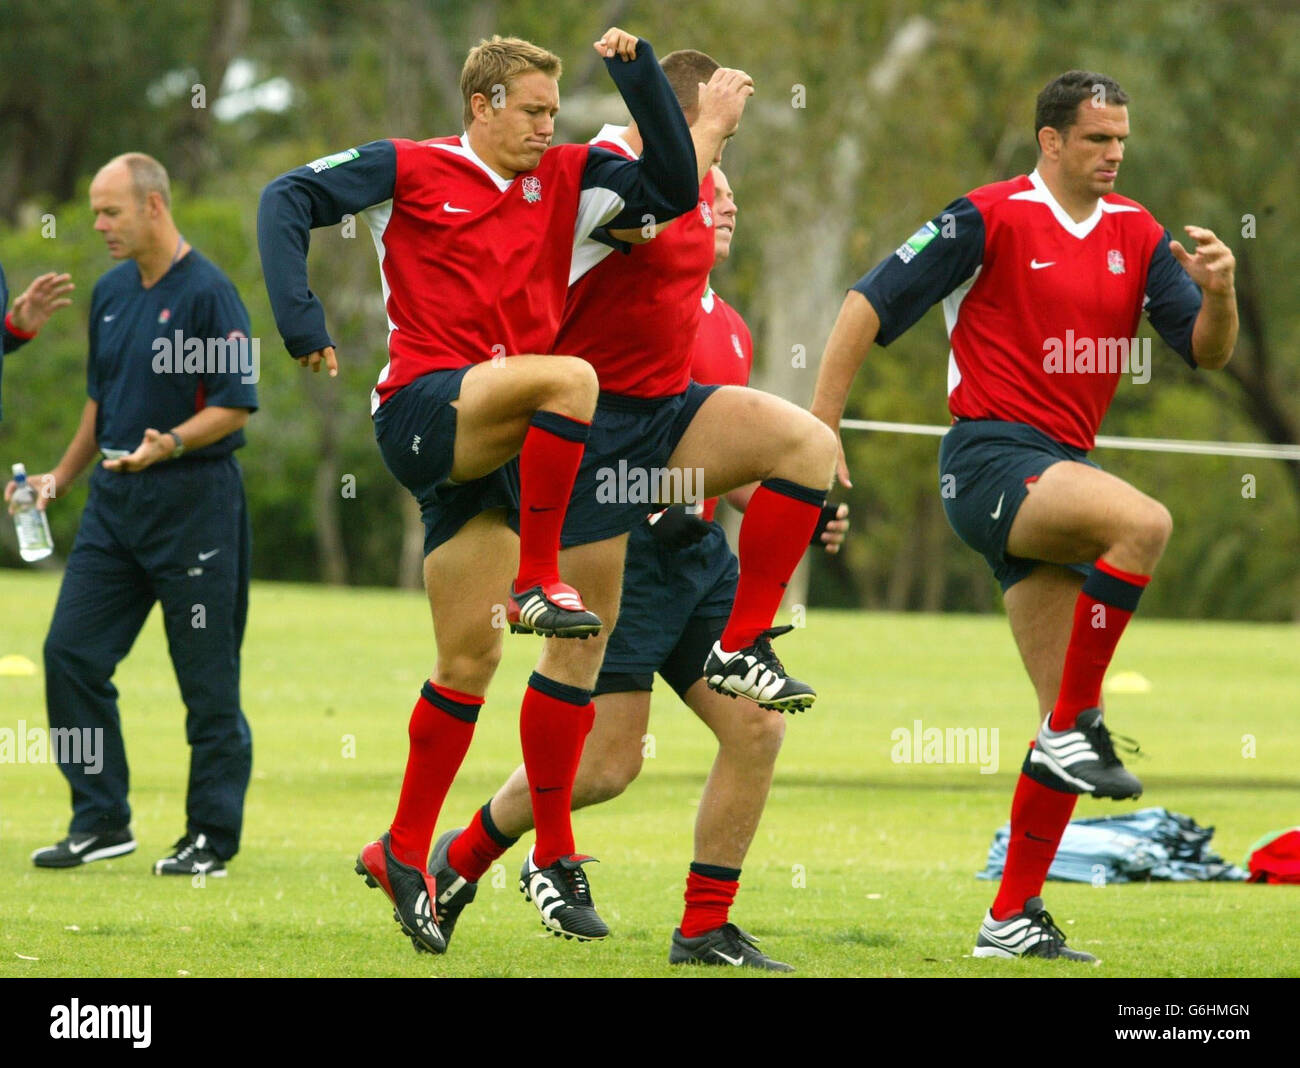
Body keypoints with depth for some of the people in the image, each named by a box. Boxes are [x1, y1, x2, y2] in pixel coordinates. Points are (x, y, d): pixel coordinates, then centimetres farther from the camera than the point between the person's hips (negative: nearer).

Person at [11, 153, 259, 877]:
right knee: (71, 653, 2)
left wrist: (170, 444, -27)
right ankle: (102, 821, 10)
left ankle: (213, 837, 6)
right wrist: (61, 478, 20)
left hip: (193, 499, -8)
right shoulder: (111, 293, 13)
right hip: (115, 497, 8)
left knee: (207, 677, -1)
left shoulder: (208, 293, -11)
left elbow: (238, 405, -14)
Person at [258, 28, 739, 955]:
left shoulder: (567, 180, 15)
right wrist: (301, 320, -10)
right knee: (571, 377, -32)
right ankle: (538, 583, -24)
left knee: (471, 657, 2)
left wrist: (638, 70, 0)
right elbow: (289, 199, 2)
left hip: (496, 441, 5)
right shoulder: (412, 172, 4)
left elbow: (673, 186, 9)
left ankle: (405, 853, 12)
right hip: (424, 406, -5)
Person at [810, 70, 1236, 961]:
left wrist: (1220, 293, -14)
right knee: (1144, 521, -33)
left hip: (1060, 470, 7)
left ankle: (1014, 918, 8)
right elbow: (869, 308, -4)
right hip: (992, 459, -7)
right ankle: (1076, 730, -24)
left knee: (1070, 713, 2)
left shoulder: (1137, 235, 12)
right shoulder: (988, 218, -5)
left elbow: (1207, 352, 8)